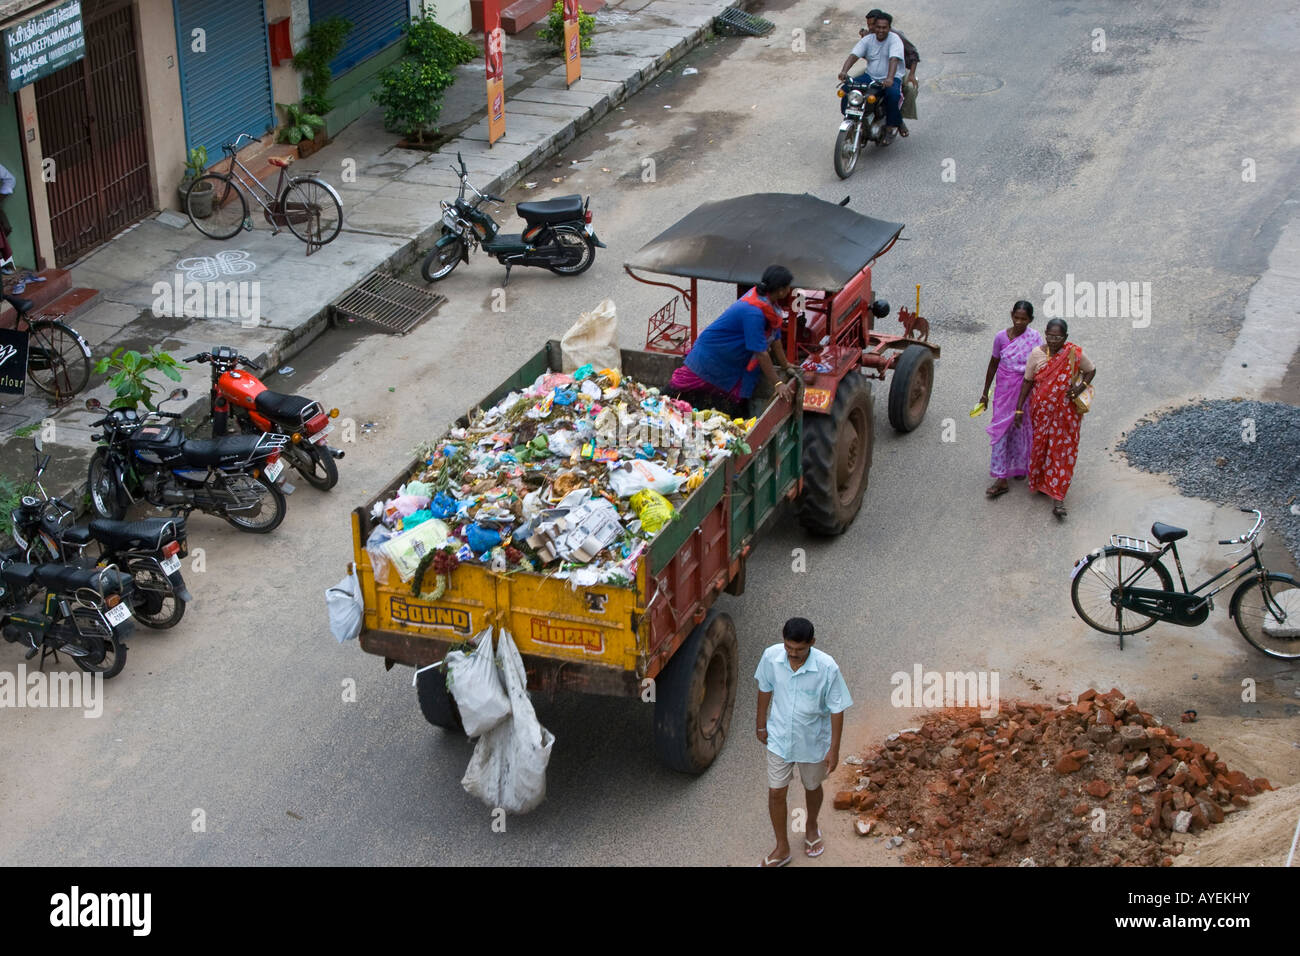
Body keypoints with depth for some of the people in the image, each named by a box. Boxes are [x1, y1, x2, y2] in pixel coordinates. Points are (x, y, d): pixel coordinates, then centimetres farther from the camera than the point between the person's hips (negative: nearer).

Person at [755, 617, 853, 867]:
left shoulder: (827, 668, -28)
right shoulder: (771, 656, -20)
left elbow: (837, 709, -17)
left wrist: (834, 749, -12)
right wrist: (761, 725, 9)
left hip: (812, 742, -1)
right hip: (779, 739, 2)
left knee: (812, 787, 22)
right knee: (776, 792, 7)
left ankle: (812, 827, 52)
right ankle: (782, 848, 27)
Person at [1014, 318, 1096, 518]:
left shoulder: (1075, 354, -9)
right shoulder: (1037, 354, -6)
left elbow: (1091, 370, 7)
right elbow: (1027, 382, 0)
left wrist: (1081, 387, -12)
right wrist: (1019, 409, -1)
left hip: (1066, 411, -1)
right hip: (1042, 410, 1)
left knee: (1063, 450, -1)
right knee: (1041, 446, 12)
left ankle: (1058, 498, 1)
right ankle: (1041, 483, 36)